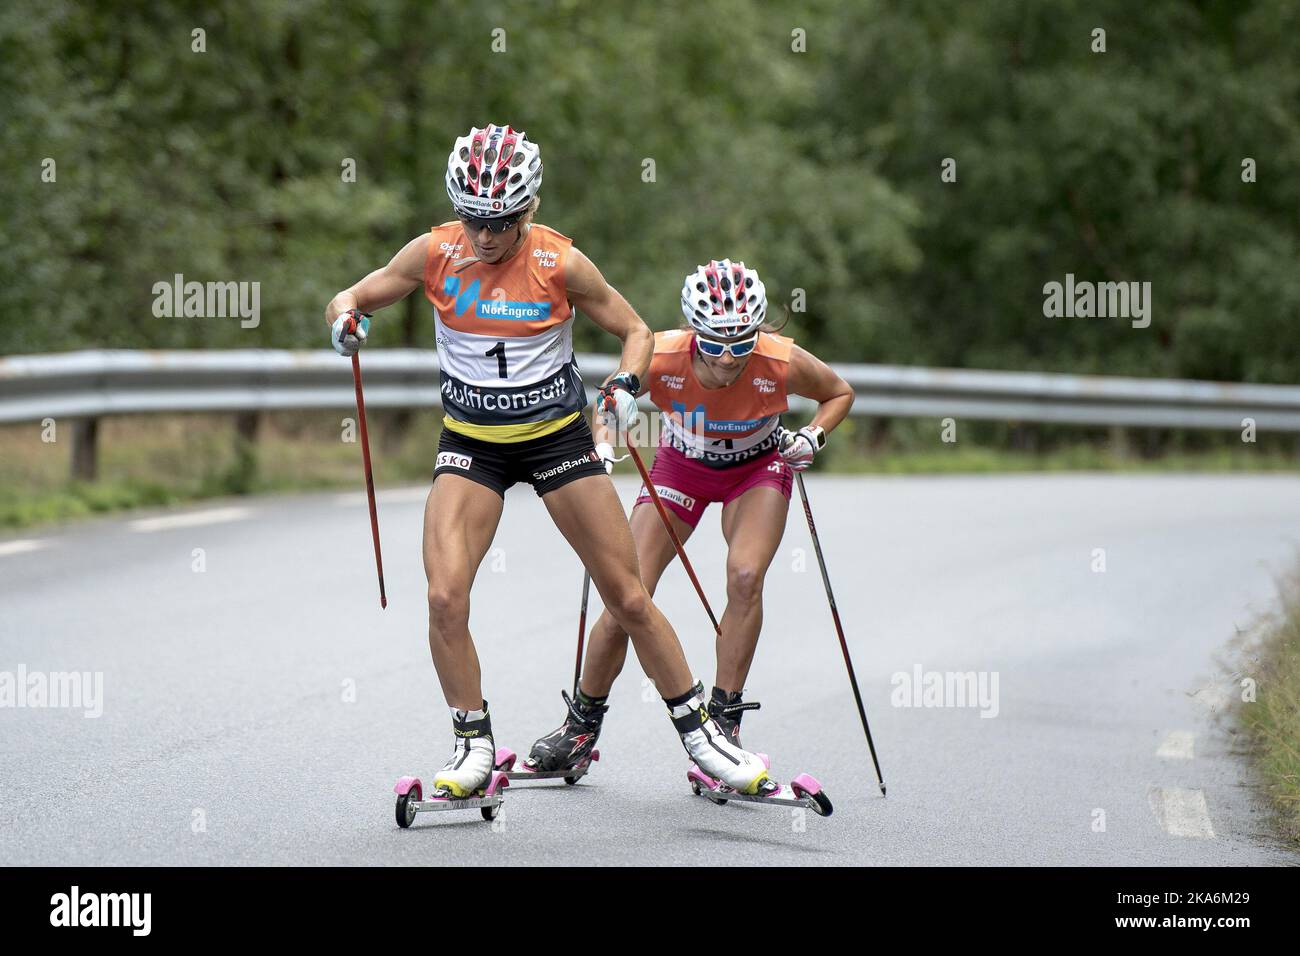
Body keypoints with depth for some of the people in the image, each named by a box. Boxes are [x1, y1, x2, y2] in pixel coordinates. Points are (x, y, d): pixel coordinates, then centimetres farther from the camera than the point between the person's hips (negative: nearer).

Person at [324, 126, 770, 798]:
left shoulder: (560, 263, -13)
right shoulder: (436, 253, -10)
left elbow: (635, 331, -1)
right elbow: (349, 299, -1)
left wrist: (626, 385, -21)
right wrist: (347, 320, -25)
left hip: (557, 438, -1)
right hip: (470, 442, 1)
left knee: (630, 601, 1)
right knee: (445, 598, -17)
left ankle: (698, 731, 17)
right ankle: (473, 744, 2)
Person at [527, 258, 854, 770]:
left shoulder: (781, 363, -32)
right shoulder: (661, 357, -32)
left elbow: (839, 393, -9)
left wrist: (812, 437, -25)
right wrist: (602, 445, -28)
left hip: (758, 467, -1)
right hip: (682, 465, 1)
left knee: (745, 575, -26)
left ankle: (725, 718, -12)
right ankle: (582, 724, 14)